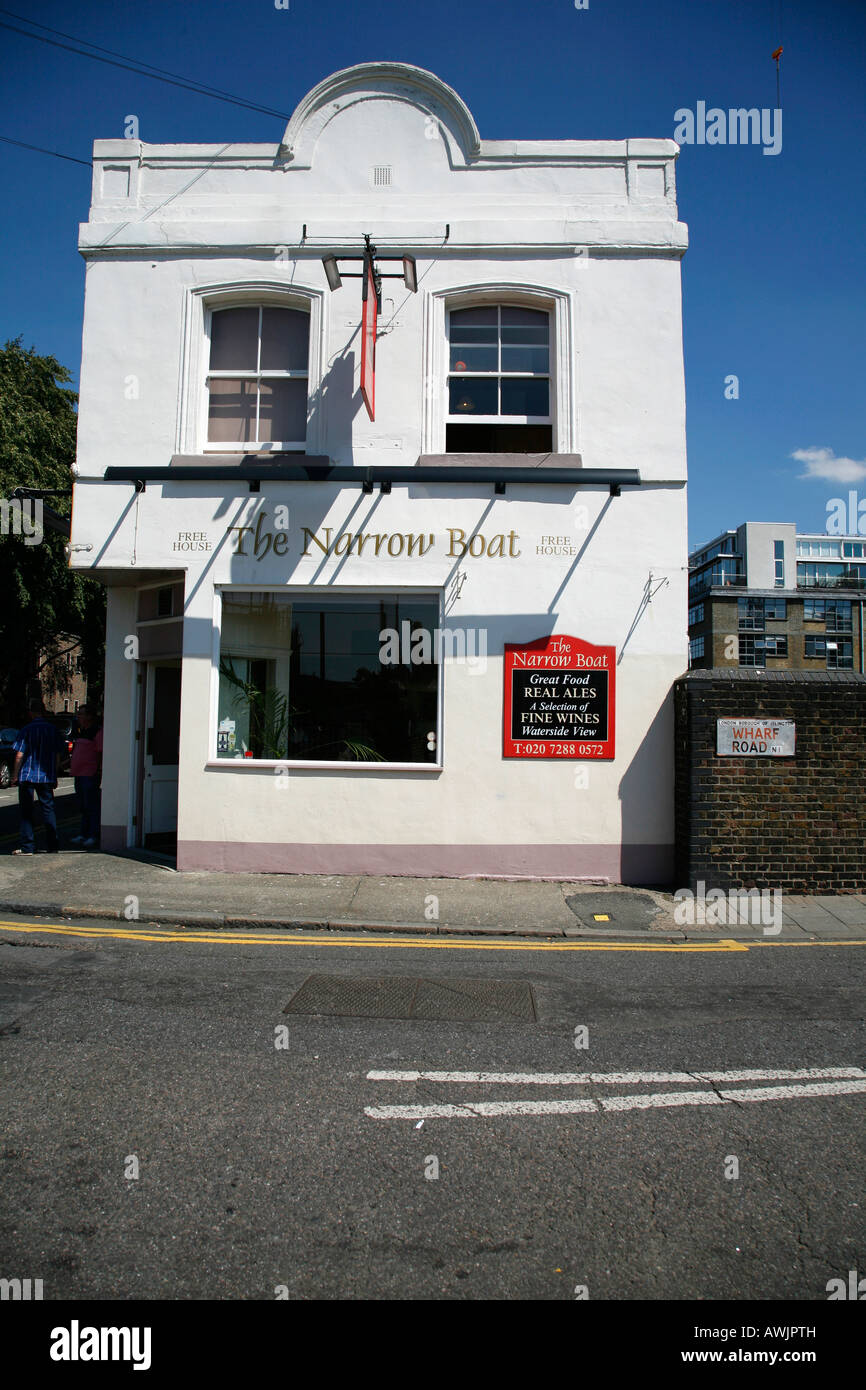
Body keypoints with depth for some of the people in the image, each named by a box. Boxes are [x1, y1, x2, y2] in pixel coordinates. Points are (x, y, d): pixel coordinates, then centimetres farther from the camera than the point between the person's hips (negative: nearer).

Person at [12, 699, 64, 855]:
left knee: (26, 811, 4)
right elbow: (57, 755, 6)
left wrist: (15, 775, 1)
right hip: (47, 777, 3)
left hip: (27, 775, -3)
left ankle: (28, 847, 3)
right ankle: (52, 846, 9)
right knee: (48, 809, 9)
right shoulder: (54, 729, 3)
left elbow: (19, 755, -9)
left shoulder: (27, 729, -8)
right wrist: (55, 776, 14)